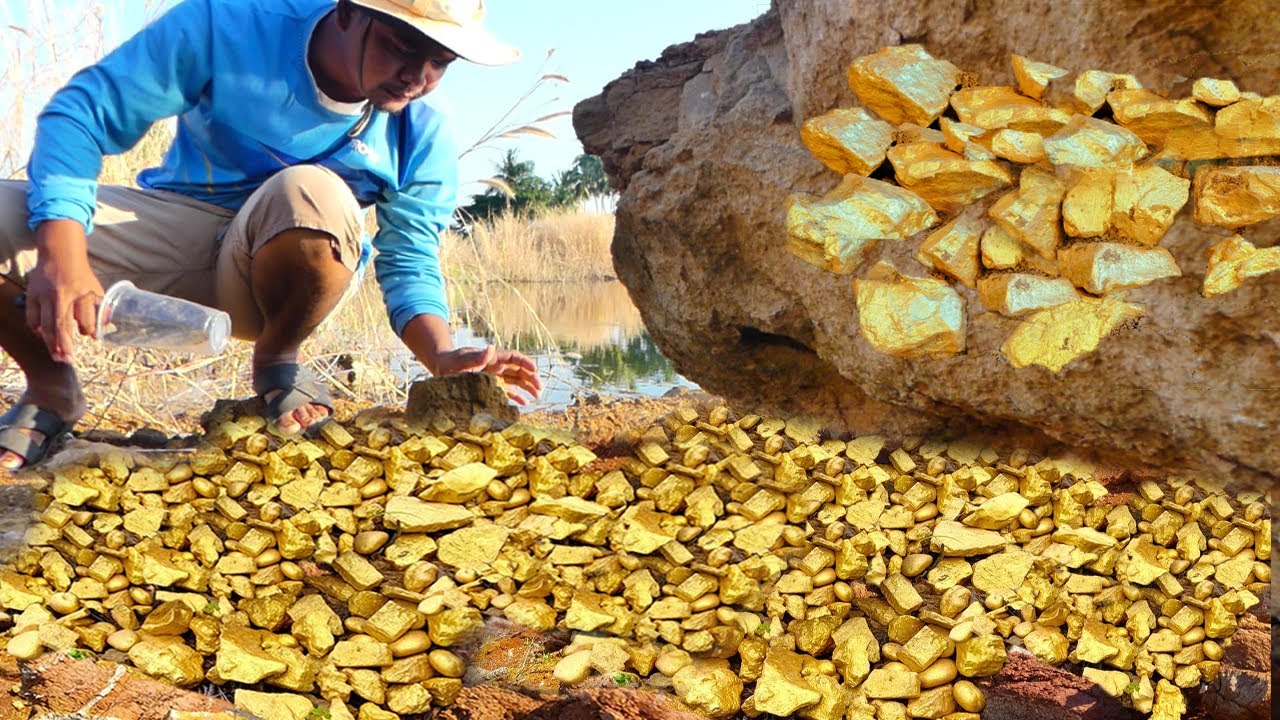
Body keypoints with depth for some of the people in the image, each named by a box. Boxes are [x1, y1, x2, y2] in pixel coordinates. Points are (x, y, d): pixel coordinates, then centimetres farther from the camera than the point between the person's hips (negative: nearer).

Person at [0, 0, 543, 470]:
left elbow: (409, 265, -6)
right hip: (173, 233, 1)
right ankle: (51, 390, 2)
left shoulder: (424, 138, -12)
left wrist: (442, 356, -28)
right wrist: (61, 250, -34)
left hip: (274, 277, 0)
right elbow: (84, 111, -17)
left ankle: (277, 362, -7)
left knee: (311, 194, -36)